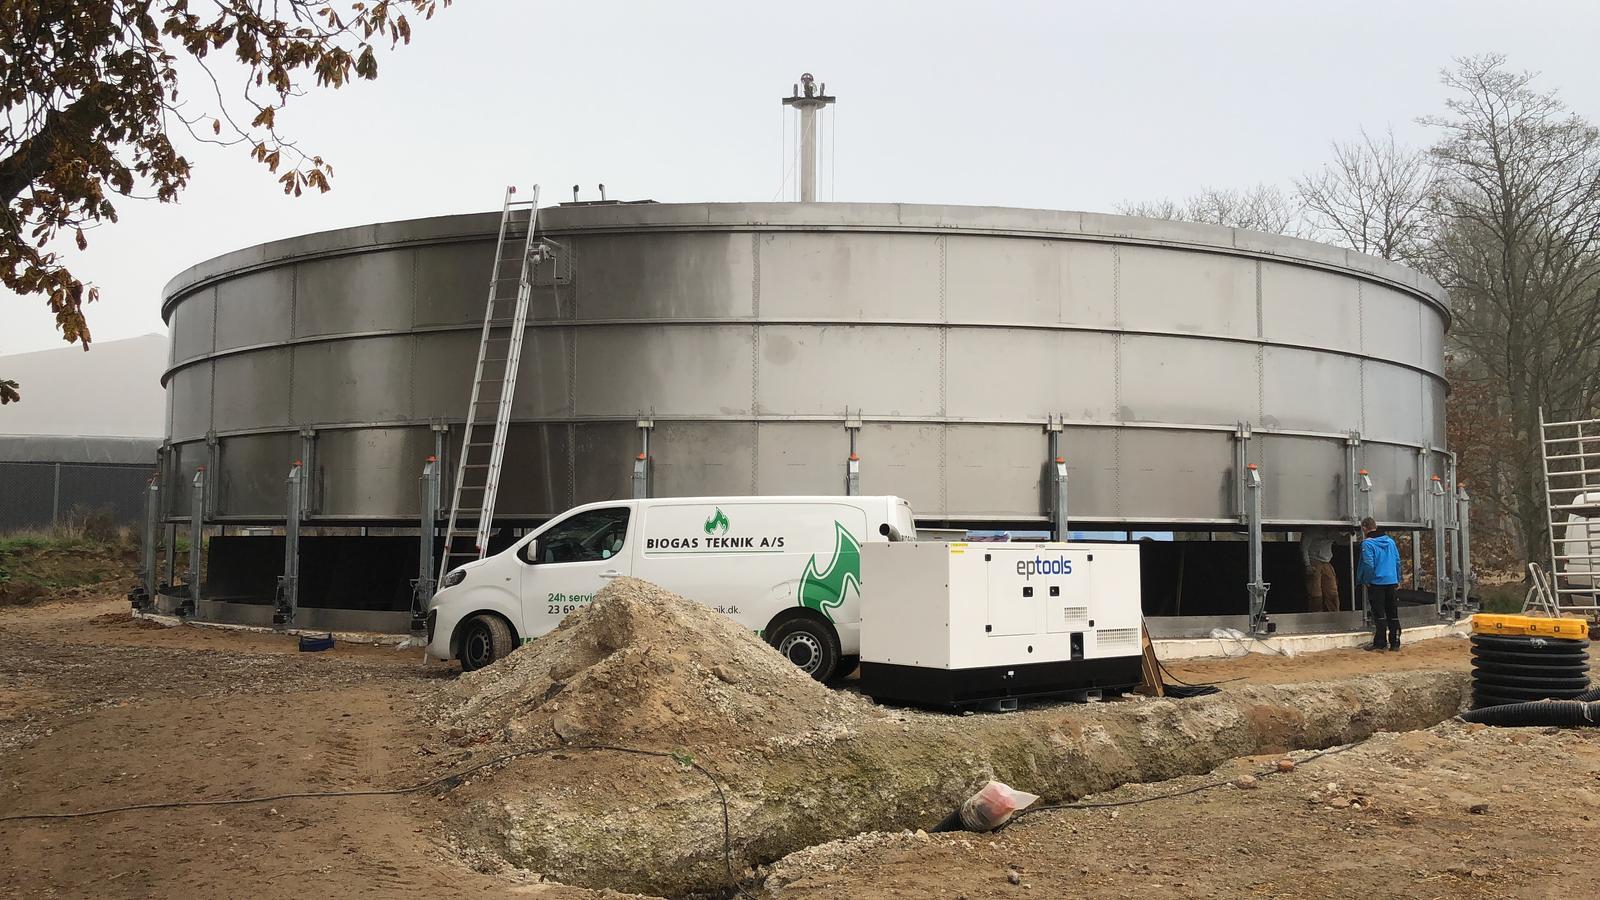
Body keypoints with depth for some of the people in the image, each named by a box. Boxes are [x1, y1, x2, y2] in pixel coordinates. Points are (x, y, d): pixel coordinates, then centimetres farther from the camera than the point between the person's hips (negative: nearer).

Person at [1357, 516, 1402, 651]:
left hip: (1377, 583, -5)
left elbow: (1369, 565, -16)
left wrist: (1366, 581, -3)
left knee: (1379, 615, 1)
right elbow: (1398, 561, 10)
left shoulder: (1367, 543, -10)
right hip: (1392, 582, 5)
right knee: (1393, 614, 10)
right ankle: (1395, 643, 11)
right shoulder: (1390, 541, 8)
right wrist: (1398, 580, 16)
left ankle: (1380, 643, 2)